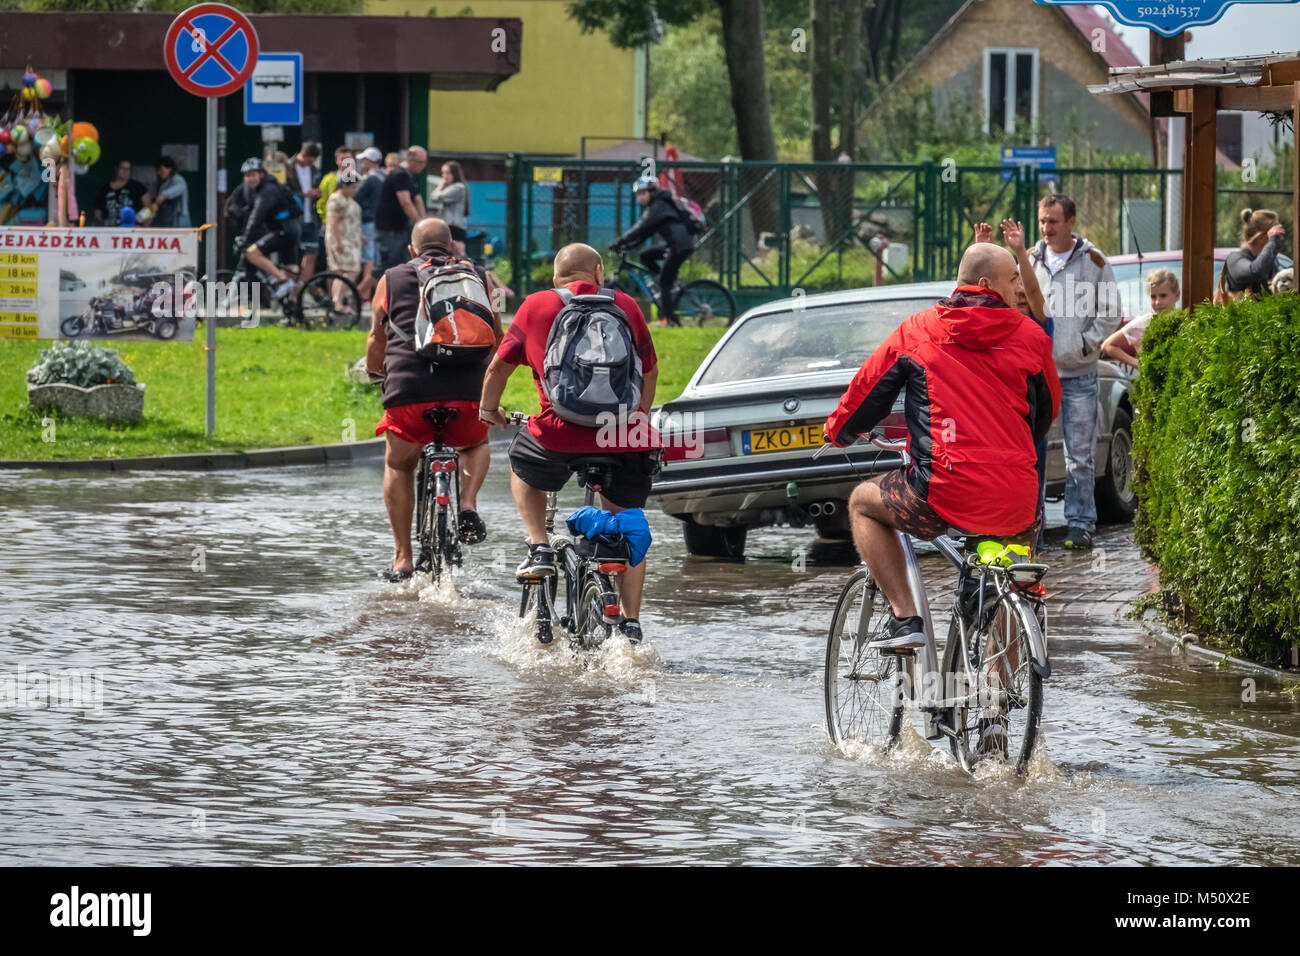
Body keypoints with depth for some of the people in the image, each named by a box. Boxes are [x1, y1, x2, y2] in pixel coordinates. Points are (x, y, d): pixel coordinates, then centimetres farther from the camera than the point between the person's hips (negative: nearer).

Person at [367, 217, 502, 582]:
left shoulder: (392, 280, 16)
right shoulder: (478, 277, 19)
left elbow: (376, 340, 19)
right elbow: (497, 338, 25)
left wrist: (375, 371, 41)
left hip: (409, 390, -1)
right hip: (468, 390, 1)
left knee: (398, 466, 24)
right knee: (477, 445, 33)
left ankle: (402, 559, 18)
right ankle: (468, 504, 6)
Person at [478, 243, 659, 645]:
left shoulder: (536, 306, 10)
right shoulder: (625, 305, 15)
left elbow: (500, 364, 14)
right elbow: (650, 370, 24)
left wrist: (489, 408, 34)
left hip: (562, 431, -2)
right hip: (625, 436, 2)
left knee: (522, 464, 33)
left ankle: (539, 550, 18)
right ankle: (631, 623, 15)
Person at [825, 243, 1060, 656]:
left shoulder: (915, 331, 6)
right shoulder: (1032, 336, 9)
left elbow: (866, 393, 17)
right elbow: (1048, 410, 24)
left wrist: (838, 429, 39)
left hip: (943, 495, -2)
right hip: (1014, 499, 2)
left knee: (862, 503, 26)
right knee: (1026, 529, 37)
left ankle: (904, 618, 11)